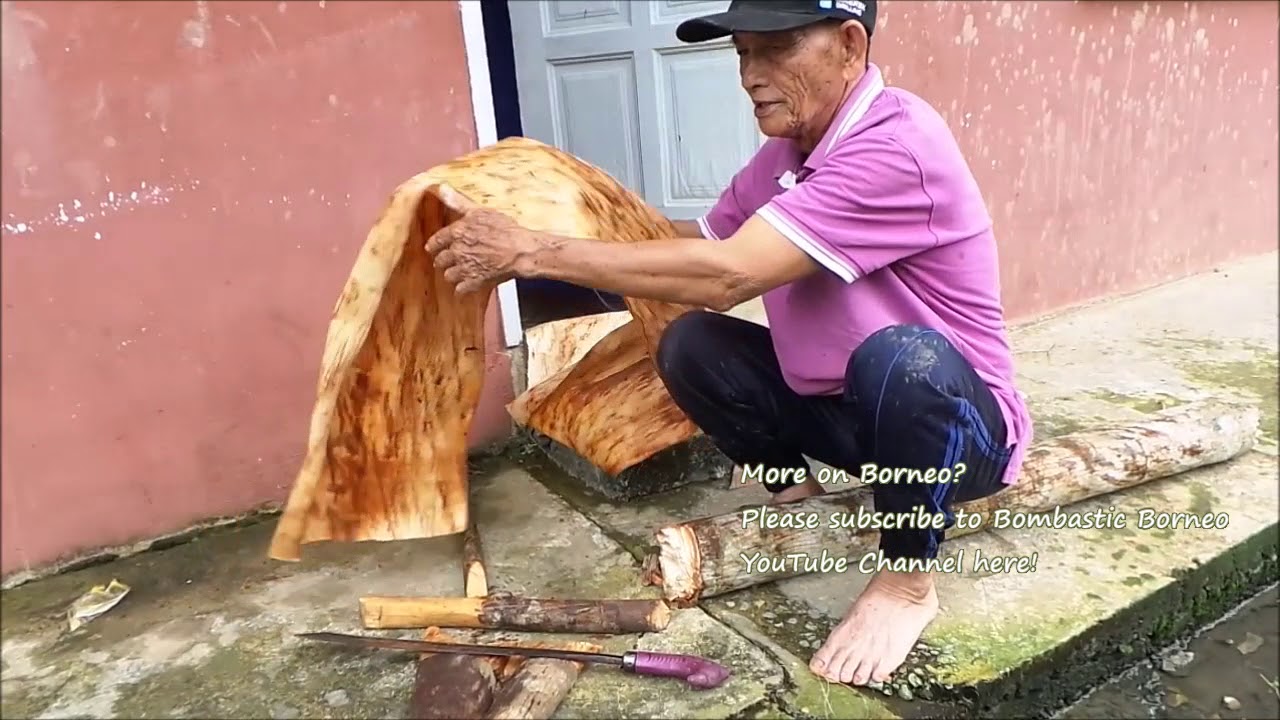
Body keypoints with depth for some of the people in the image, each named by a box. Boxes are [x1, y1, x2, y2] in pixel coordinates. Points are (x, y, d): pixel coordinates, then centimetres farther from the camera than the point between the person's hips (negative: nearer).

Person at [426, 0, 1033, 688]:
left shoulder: (898, 146, -28)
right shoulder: (784, 150, -1)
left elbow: (726, 275, -35)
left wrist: (533, 251, -31)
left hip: (960, 425, -6)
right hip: (838, 407, 7)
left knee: (901, 358, -39)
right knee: (690, 344, -9)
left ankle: (908, 578, -12)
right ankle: (794, 491, 12)